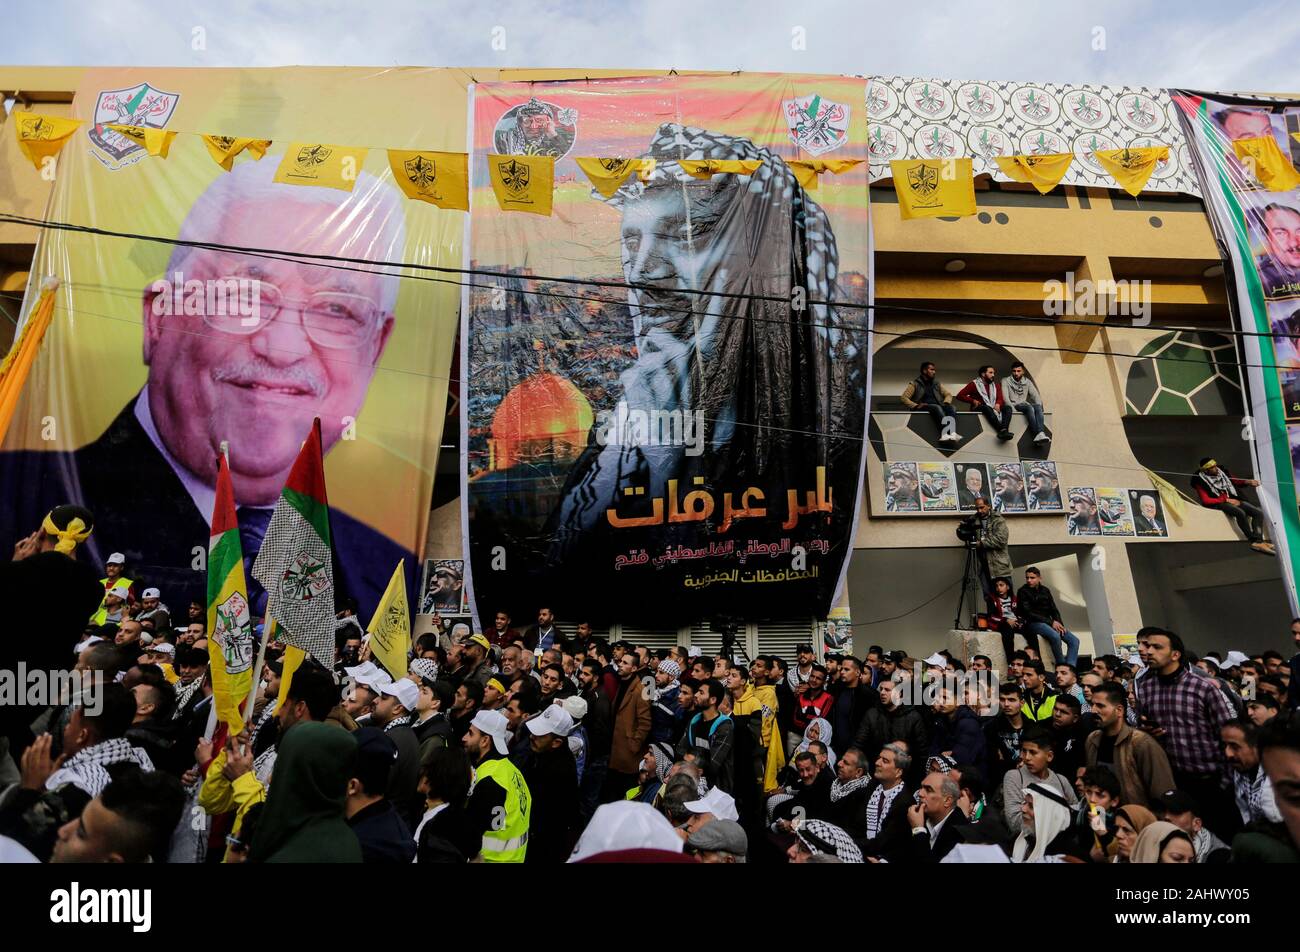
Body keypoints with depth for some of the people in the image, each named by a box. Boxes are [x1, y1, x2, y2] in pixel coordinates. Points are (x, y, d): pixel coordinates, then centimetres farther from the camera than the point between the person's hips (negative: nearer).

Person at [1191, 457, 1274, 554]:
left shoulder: (1221, 471, 8)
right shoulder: (1200, 480, -7)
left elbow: (1235, 481, 23)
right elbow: (1206, 500, -12)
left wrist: (1248, 482, 2)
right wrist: (1227, 500, -13)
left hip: (1233, 499, 7)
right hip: (1218, 503, -7)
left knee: (1259, 512, -12)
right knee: (1240, 512, -33)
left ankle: (1258, 541, -25)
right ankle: (1254, 540, -26)